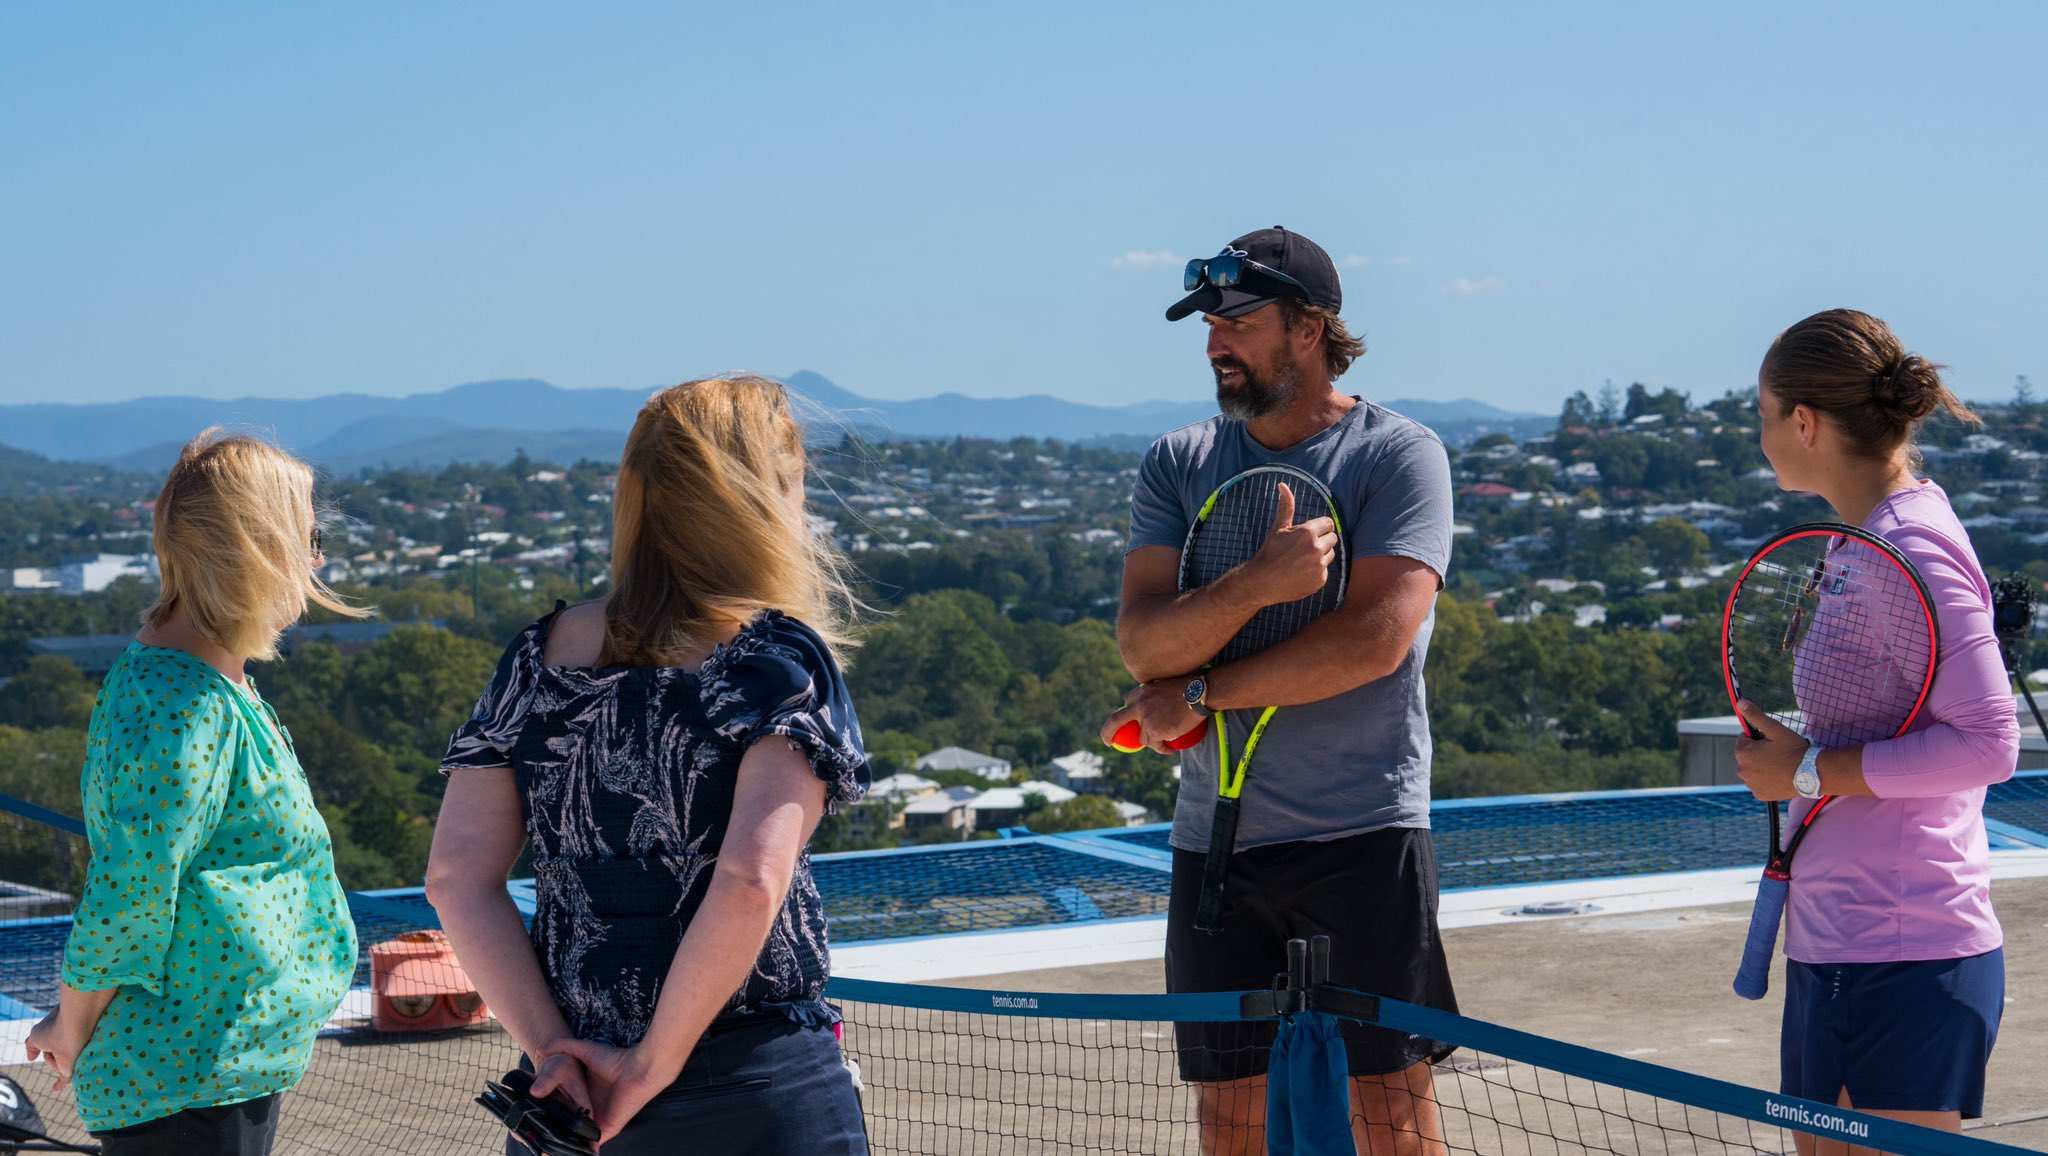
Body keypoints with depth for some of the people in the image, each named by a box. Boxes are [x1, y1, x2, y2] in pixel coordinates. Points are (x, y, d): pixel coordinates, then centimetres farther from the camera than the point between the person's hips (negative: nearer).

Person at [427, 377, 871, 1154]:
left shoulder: (538, 657, 5)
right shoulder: (781, 658, -8)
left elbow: (456, 878, -2)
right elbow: (751, 881, -21)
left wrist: (550, 1049, -5)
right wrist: (654, 1066, -13)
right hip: (757, 1092, -4)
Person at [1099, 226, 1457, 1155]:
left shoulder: (1399, 455, -4)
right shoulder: (1177, 466, 9)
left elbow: (1376, 638, -17)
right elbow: (1144, 642, -3)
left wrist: (1198, 699, -11)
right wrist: (1256, 584, -22)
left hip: (1362, 841, -4)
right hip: (1215, 840, 4)